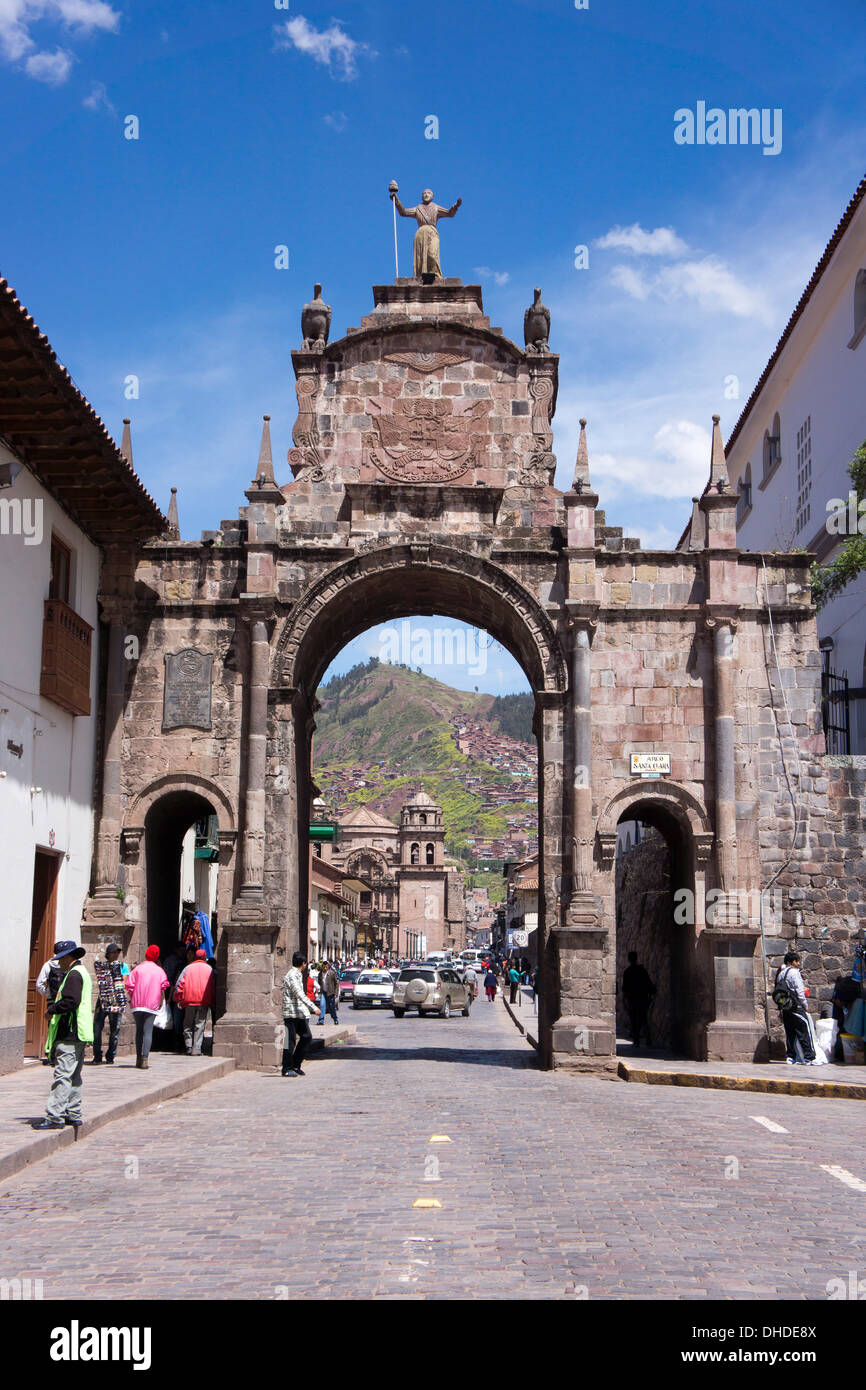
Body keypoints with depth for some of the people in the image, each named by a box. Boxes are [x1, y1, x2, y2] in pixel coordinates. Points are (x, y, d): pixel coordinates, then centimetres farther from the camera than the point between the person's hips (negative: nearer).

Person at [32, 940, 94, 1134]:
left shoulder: (74, 974, -12)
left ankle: (55, 1116, -15)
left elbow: (70, 1001, -23)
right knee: (73, 1076, 13)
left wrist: (51, 1010, -9)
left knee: (63, 1075, -12)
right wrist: (55, 1007, 11)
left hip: (70, 1034, -11)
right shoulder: (82, 972, 21)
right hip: (76, 1033, 11)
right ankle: (73, 1114, 17)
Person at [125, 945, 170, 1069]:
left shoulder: (138, 968, 2)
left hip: (137, 1004, 1)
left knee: (139, 1030, 12)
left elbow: (129, 985, -2)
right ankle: (144, 1059, -13)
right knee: (148, 1031, -4)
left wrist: (132, 999, 10)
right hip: (152, 1004, -1)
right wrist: (160, 1001, 15)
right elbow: (164, 986, -2)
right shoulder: (159, 970, 2)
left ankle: (138, 1058, 13)